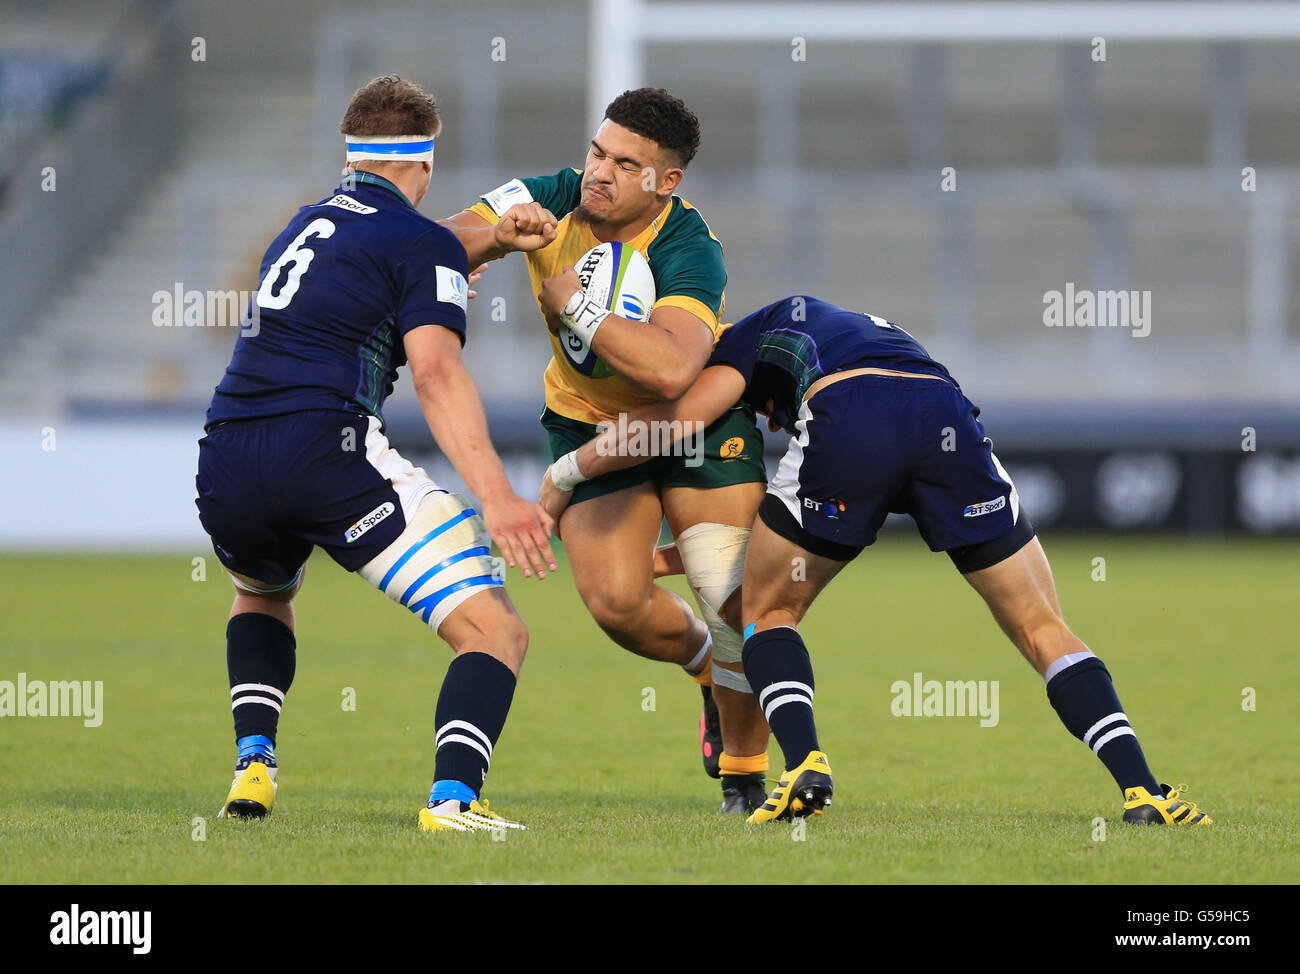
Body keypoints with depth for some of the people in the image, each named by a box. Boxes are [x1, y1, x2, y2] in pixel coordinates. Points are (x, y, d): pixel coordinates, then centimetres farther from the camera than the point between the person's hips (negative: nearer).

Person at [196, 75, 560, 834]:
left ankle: (254, 765, 19)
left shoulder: (310, 224, 27)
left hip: (224, 469, 7)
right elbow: (436, 372, -13)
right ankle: (454, 797, -28)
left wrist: (489, 244, 35)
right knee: (496, 631, -4)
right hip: (327, 452, -7)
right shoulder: (424, 242, 4)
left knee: (262, 597, 40)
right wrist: (496, 497, -22)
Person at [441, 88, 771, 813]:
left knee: (737, 599, -13)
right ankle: (710, 666, 22)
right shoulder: (551, 202, -15)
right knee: (616, 602, -13)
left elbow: (672, 368, -47)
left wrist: (576, 304, -38)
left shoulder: (690, 252, -30)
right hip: (590, 422, 3)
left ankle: (745, 775, 7)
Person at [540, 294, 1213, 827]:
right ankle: (1140, 789, -1)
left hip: (846, 422, -4)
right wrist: (667, 558, 54)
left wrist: (569, 470, 29)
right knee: (1041, 631, 13)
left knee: (769, 611, 21)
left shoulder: (763, 330, 33)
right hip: (949, 421, 4)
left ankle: (805, 765, -2)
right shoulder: (879, 333, 47)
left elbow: (678, 418, 13)